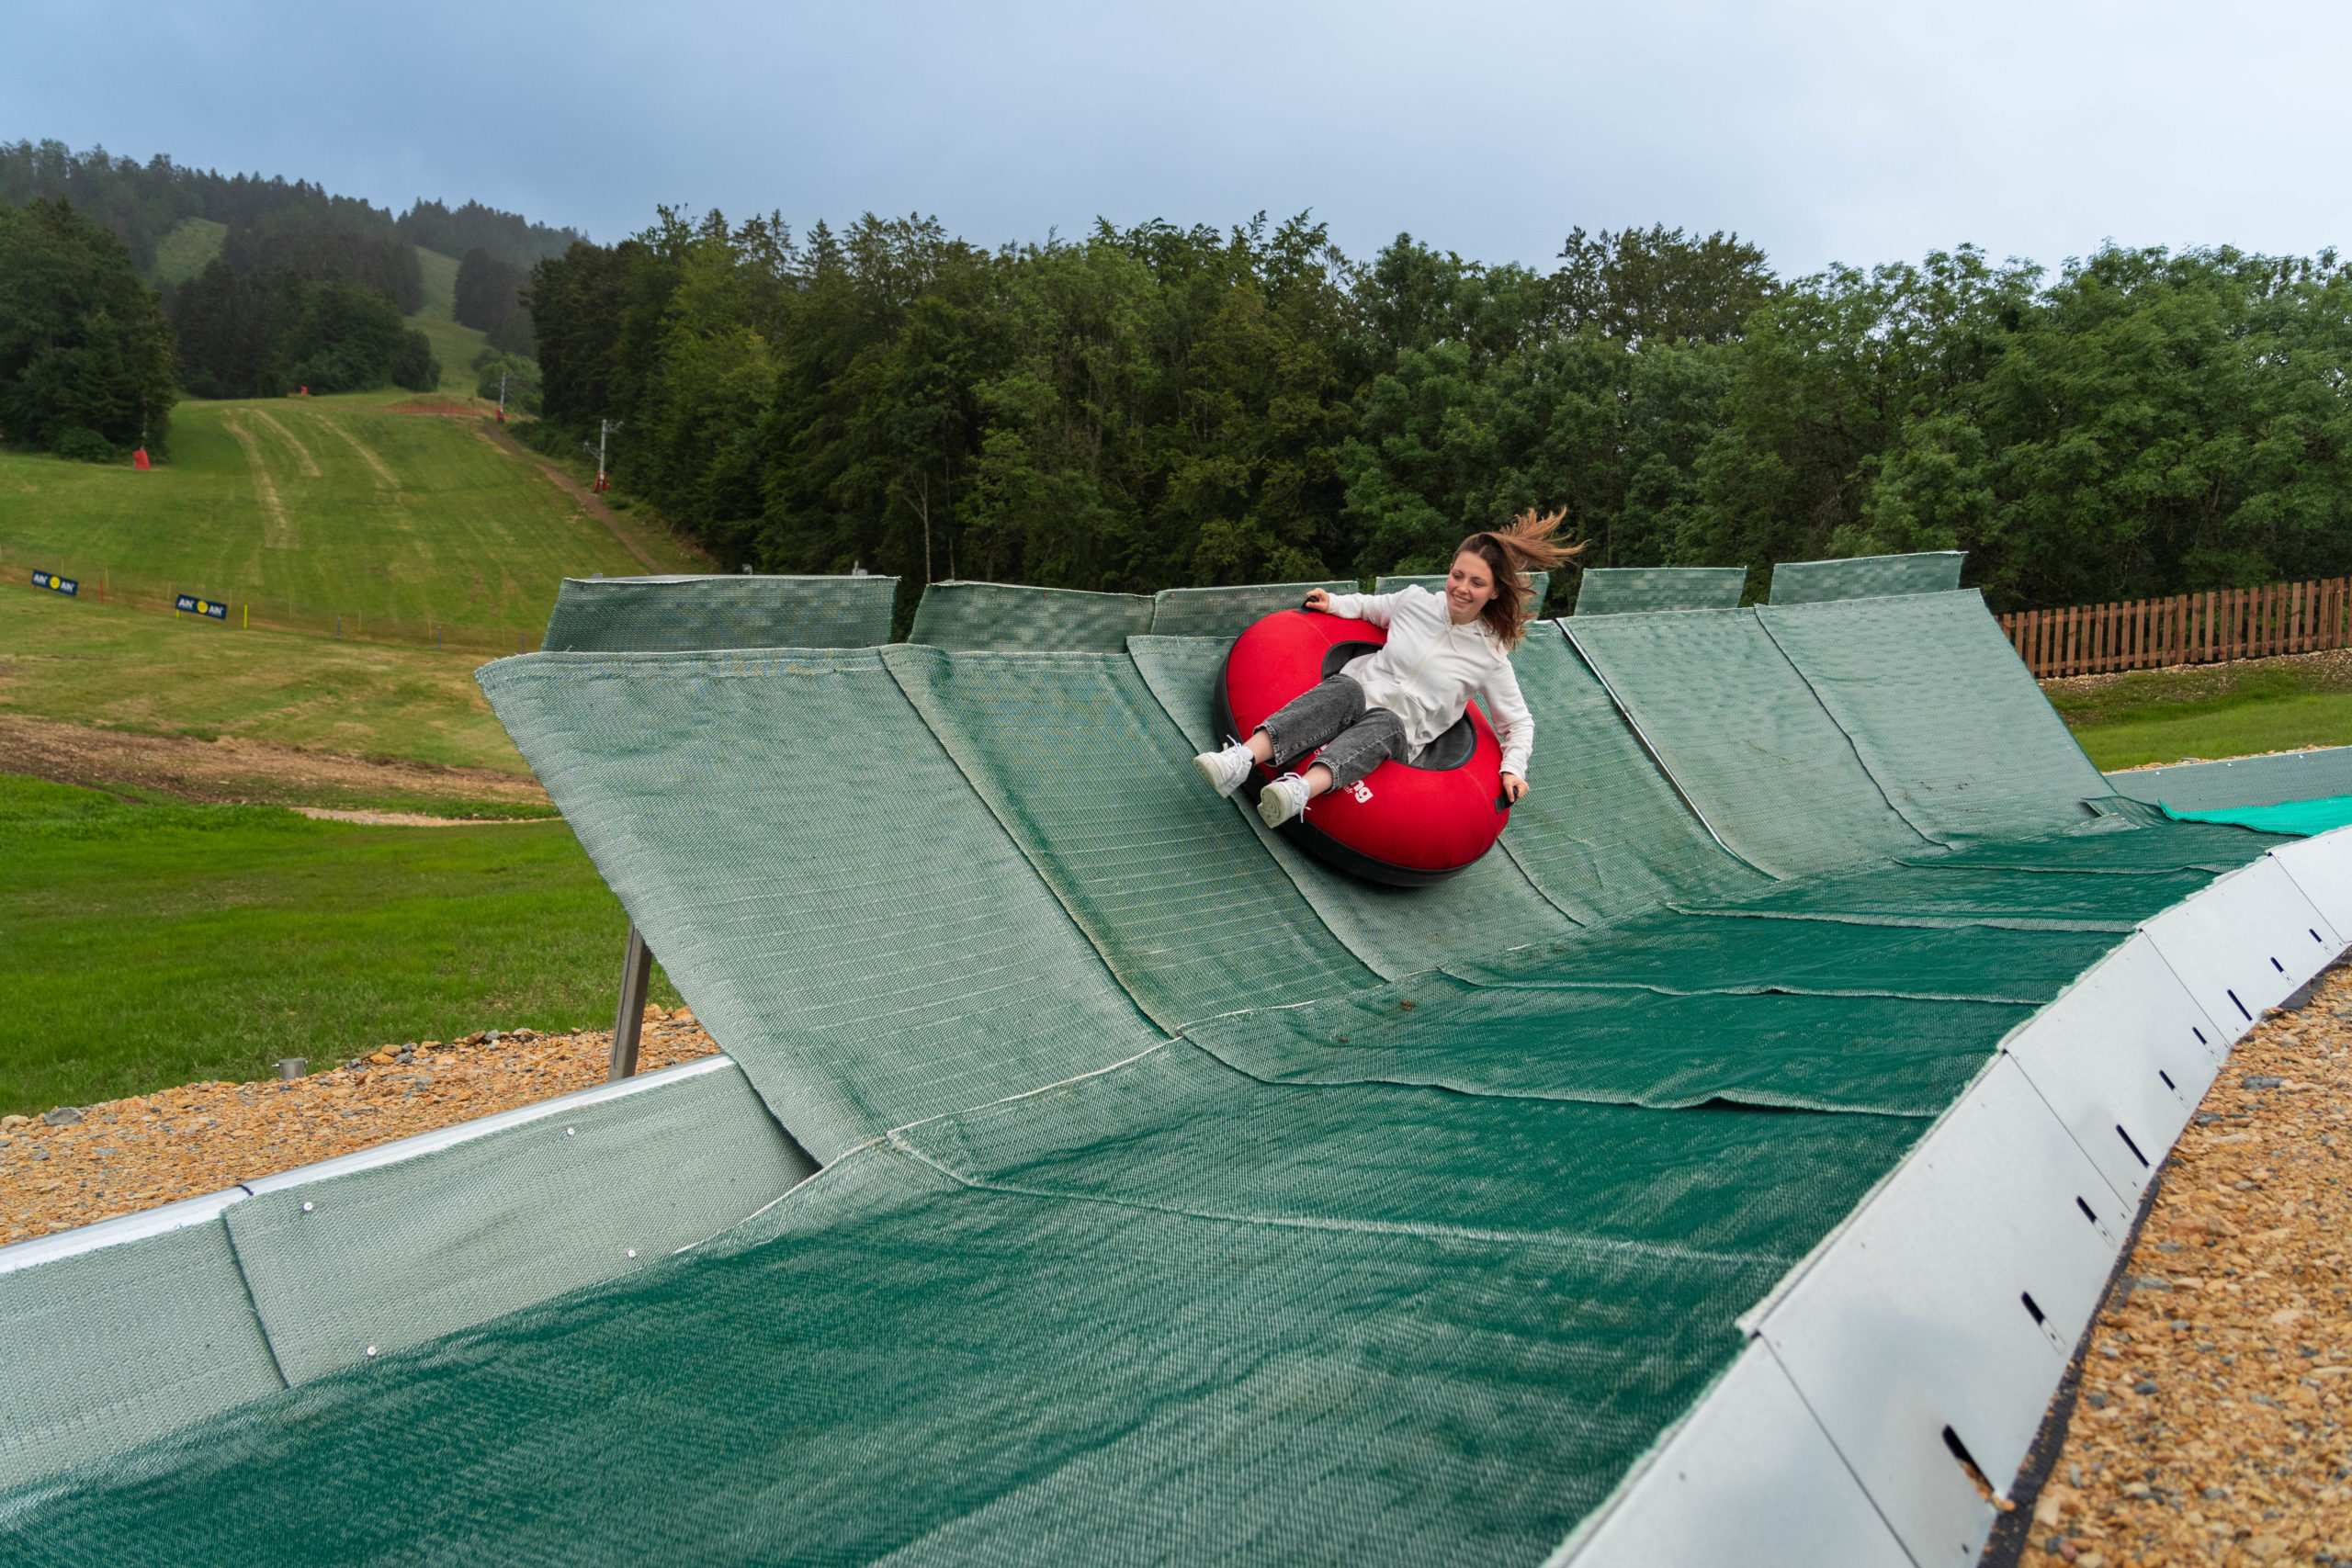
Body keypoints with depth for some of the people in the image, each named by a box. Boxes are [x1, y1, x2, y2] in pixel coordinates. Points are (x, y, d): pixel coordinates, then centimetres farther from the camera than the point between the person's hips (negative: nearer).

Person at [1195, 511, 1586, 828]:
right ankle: (1243, 759, -61)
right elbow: (1369, 606, 31)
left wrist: (1513, 769, -3)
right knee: (1347, 689, -37)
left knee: (1386, 723, -40)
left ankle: (1302, 789, -70)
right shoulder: (1415, 600, 10)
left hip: (1400, 737, -1)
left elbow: (1519, 723, 13)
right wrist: (1333, 603, 14)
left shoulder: (1491, 656, 4)